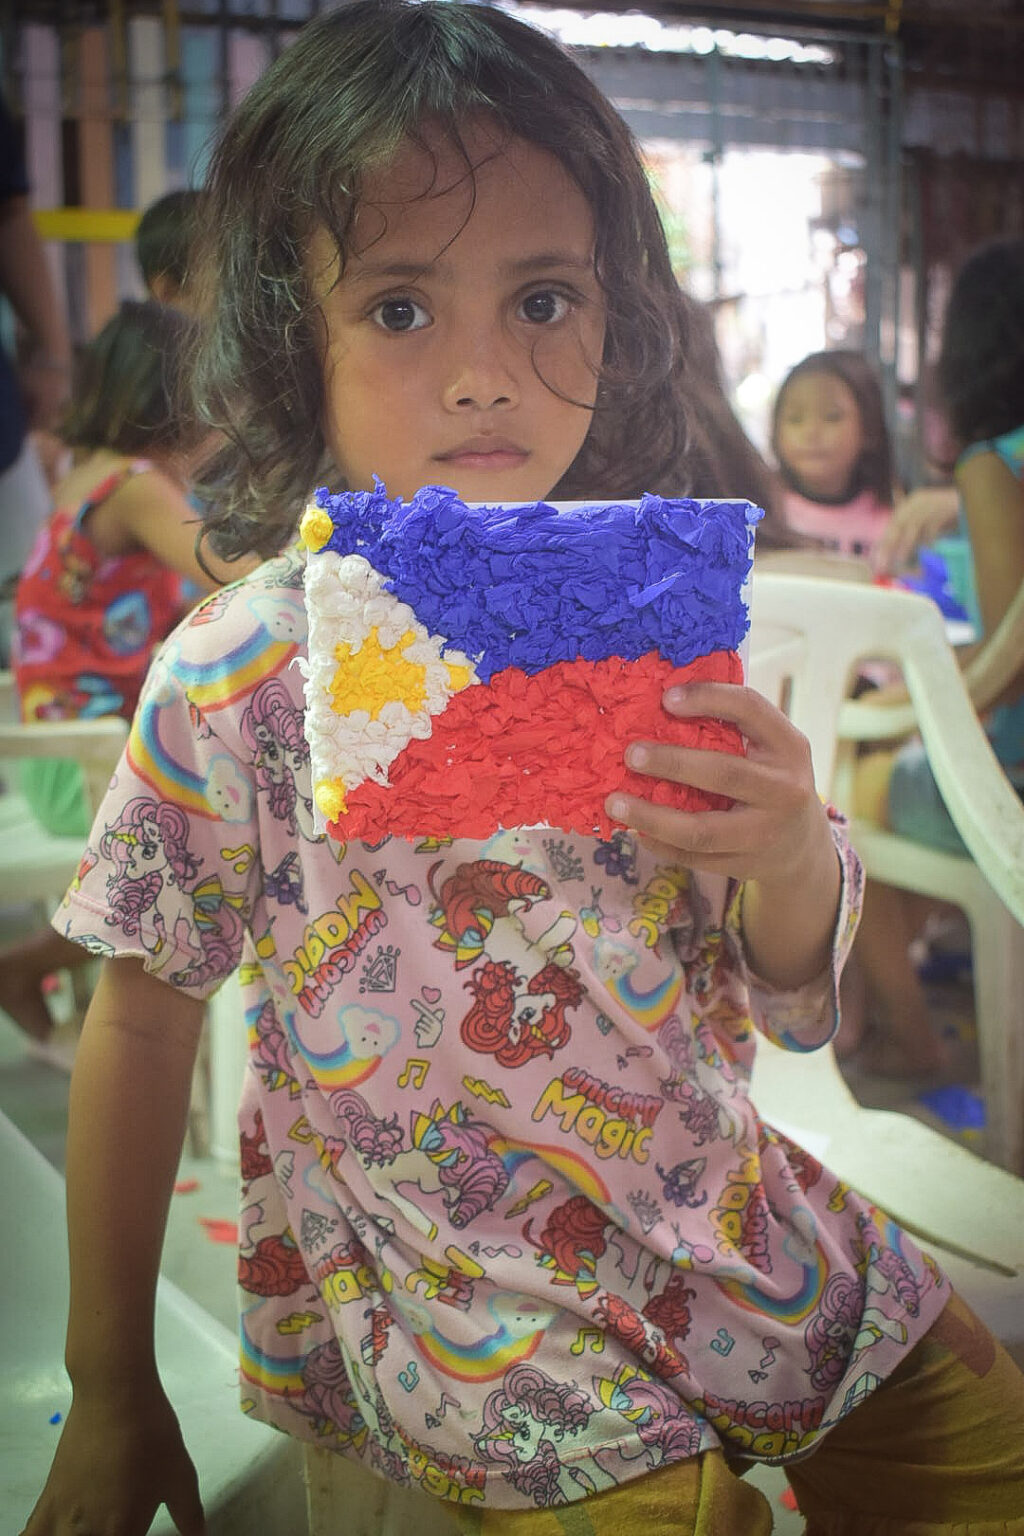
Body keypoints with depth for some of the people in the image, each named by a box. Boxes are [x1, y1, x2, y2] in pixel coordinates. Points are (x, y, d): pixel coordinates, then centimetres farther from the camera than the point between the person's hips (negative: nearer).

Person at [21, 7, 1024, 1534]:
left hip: (726, 1221, 4)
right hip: (466, 1289, -3)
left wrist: (794, 856, -21)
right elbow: (142, 1021, -4)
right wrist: (112, 1385, 1)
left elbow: (788, 999, 2)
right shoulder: (239, 676, -14)